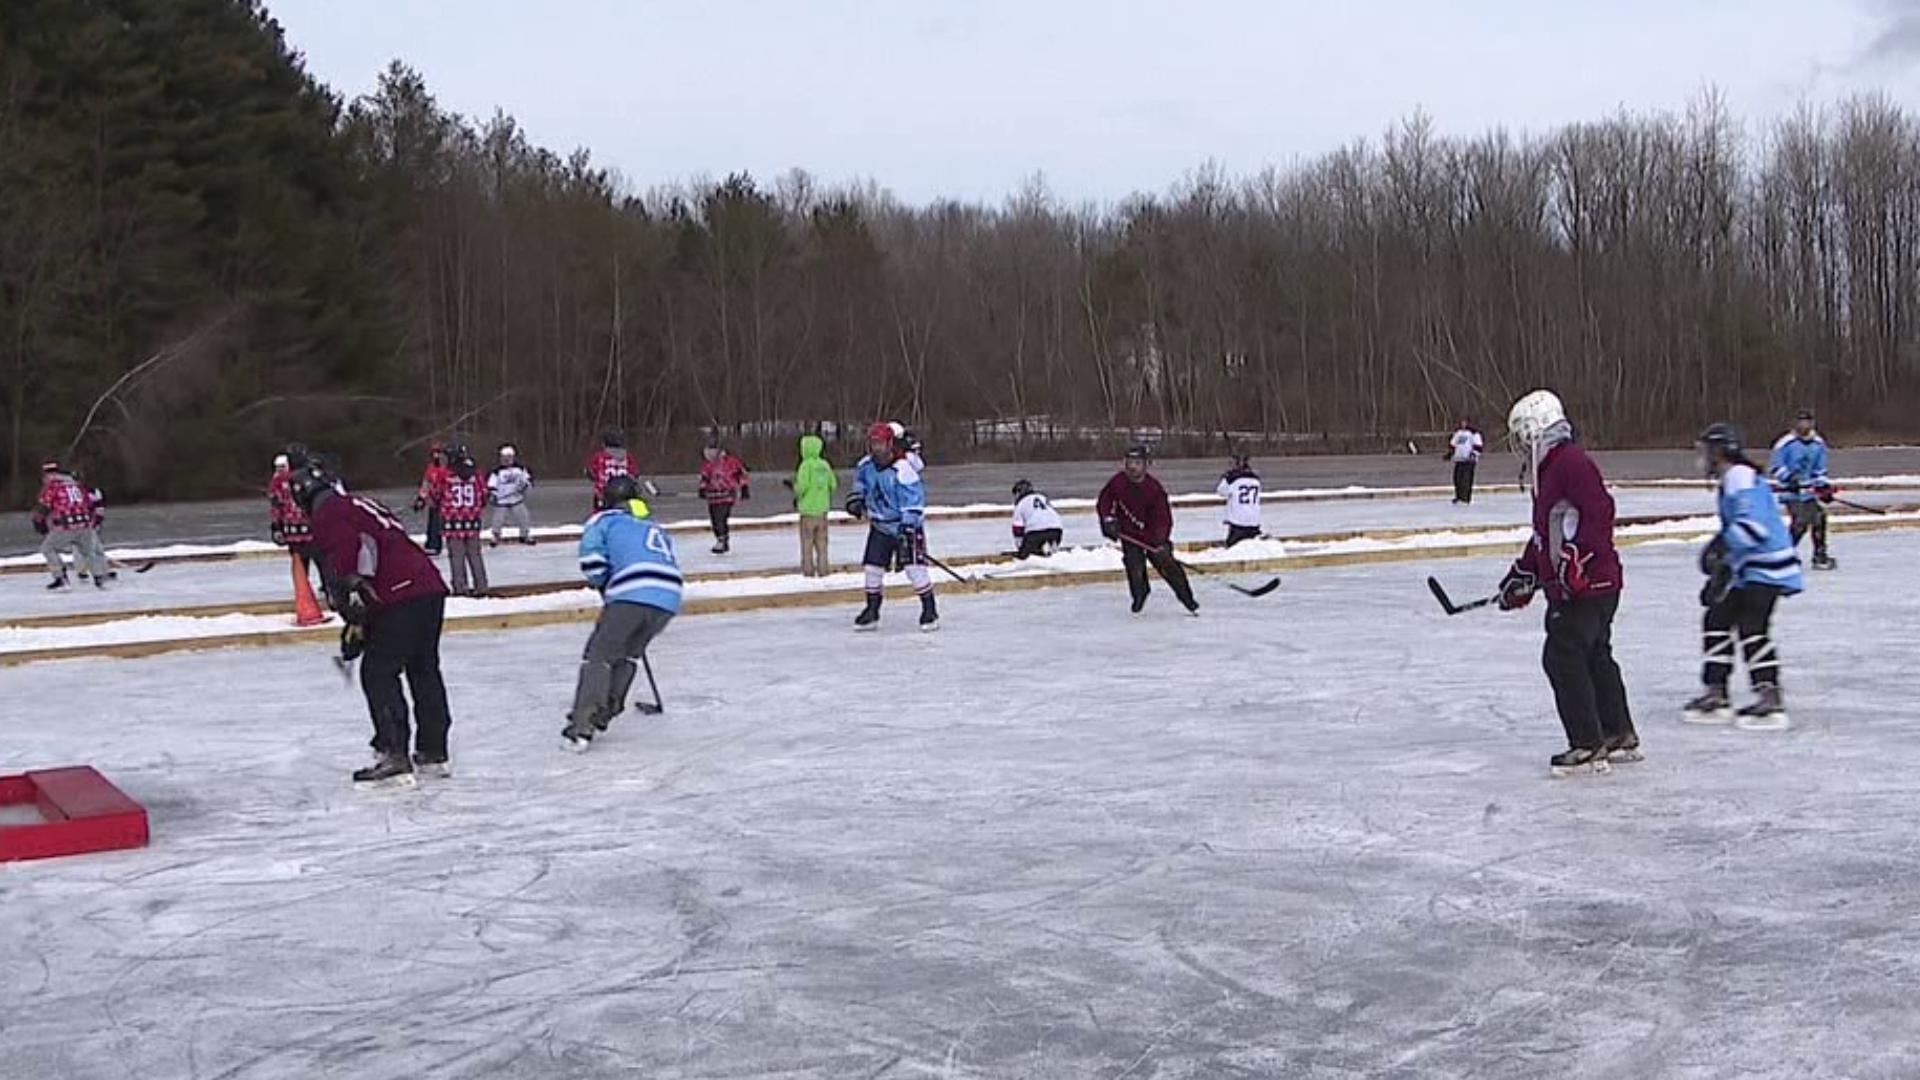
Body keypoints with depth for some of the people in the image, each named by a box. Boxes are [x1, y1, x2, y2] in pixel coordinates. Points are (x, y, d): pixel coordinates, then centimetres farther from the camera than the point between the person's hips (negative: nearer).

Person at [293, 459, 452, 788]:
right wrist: (359, 619, 35)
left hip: (401, 598, -9)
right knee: (424, 671, 18)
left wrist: (355, 613, -18)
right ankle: (433, 754, 27)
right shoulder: (357, 504, 29)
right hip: (430, 588, 9)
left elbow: (354, 554, -17)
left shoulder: (328, 512, 0)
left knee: (378, 673, -2)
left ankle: (394, 756, -7)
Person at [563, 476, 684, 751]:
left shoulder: (605, 519, 18)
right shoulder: (658, 529, 35)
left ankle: (582, 727, -9)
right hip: (669, 599, 5)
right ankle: (604, 713, 25)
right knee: (627, 654, 25)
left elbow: (591, 559, 5)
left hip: (631, 596, -5)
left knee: (598, 654, 2)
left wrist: (603, 582, 25)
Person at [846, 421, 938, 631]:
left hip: (907, 525, -6)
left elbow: (914, 500, -26)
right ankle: (872, 612, 16)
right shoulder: (866, 465, -3)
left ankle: (929, 610, -5)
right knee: (873, 566, 4)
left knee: (914, 566, -14)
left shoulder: (903, 470, -25)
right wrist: (856, 498, 7)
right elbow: (861, 481, 21)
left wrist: (908, 527, -32)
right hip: (880, 525, 6)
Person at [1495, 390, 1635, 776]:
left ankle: (1589, 746, -5)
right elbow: (1545, 534, 25)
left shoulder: (1571, 462, -15)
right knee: (1595, 658, 18)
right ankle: (1620, 736, 29)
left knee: (1563, 658, -9)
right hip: (1571, 587, 11)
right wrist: (1524, 574, 25)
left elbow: (1600, 512, -24)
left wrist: (1577, 556, -30)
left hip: (1589, 584, -11)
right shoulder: (1550, 469, 18)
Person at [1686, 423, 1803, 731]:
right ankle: (1716, 696, 16)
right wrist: (1721, 570, 26)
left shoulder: (1741, 478, -15)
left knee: (1751, 627, -18)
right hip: (1747, 571, 11)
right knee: (1717, 620, 11)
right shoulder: (1731, 482, 19)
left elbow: (1755, 524, -29)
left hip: (1766, 569, -11)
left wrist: (1721, 546, -32)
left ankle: (1771, 701, -17)